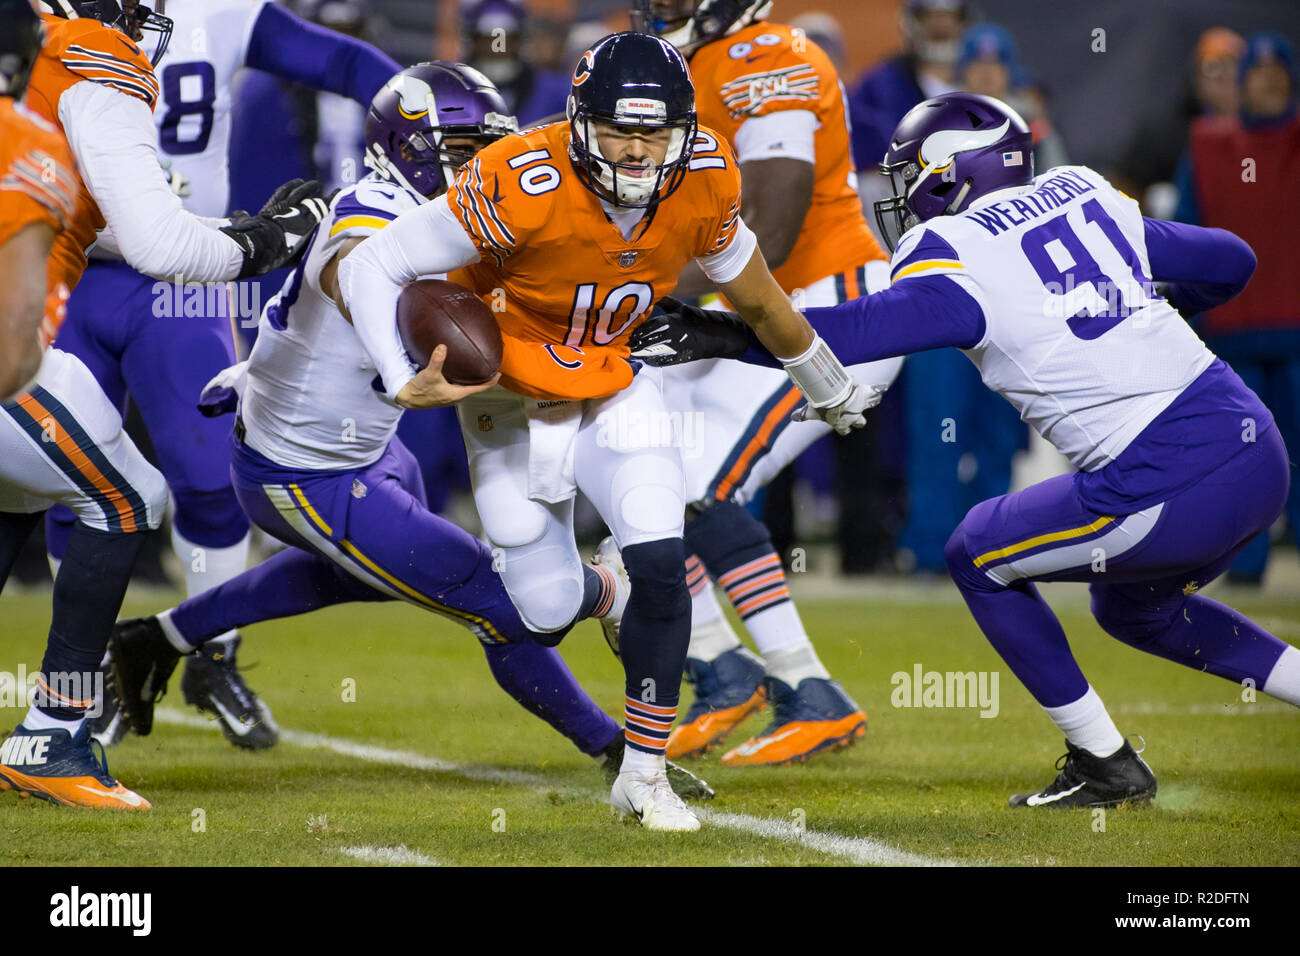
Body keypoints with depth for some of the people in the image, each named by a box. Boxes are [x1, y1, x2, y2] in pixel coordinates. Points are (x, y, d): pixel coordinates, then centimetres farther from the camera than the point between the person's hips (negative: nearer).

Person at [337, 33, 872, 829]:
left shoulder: (704, 181, -19)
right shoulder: (524, 189, -34)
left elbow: (756, 294, 3)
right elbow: (373, 267, -28)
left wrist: (827, 384, 17)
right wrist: (400, 382, -42)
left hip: (615, 389, 2)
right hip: (514, 403, -2)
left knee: (660, 567, -16)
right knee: (548, 606, 2)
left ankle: (644, 776, 1)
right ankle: (605, 591, 42)